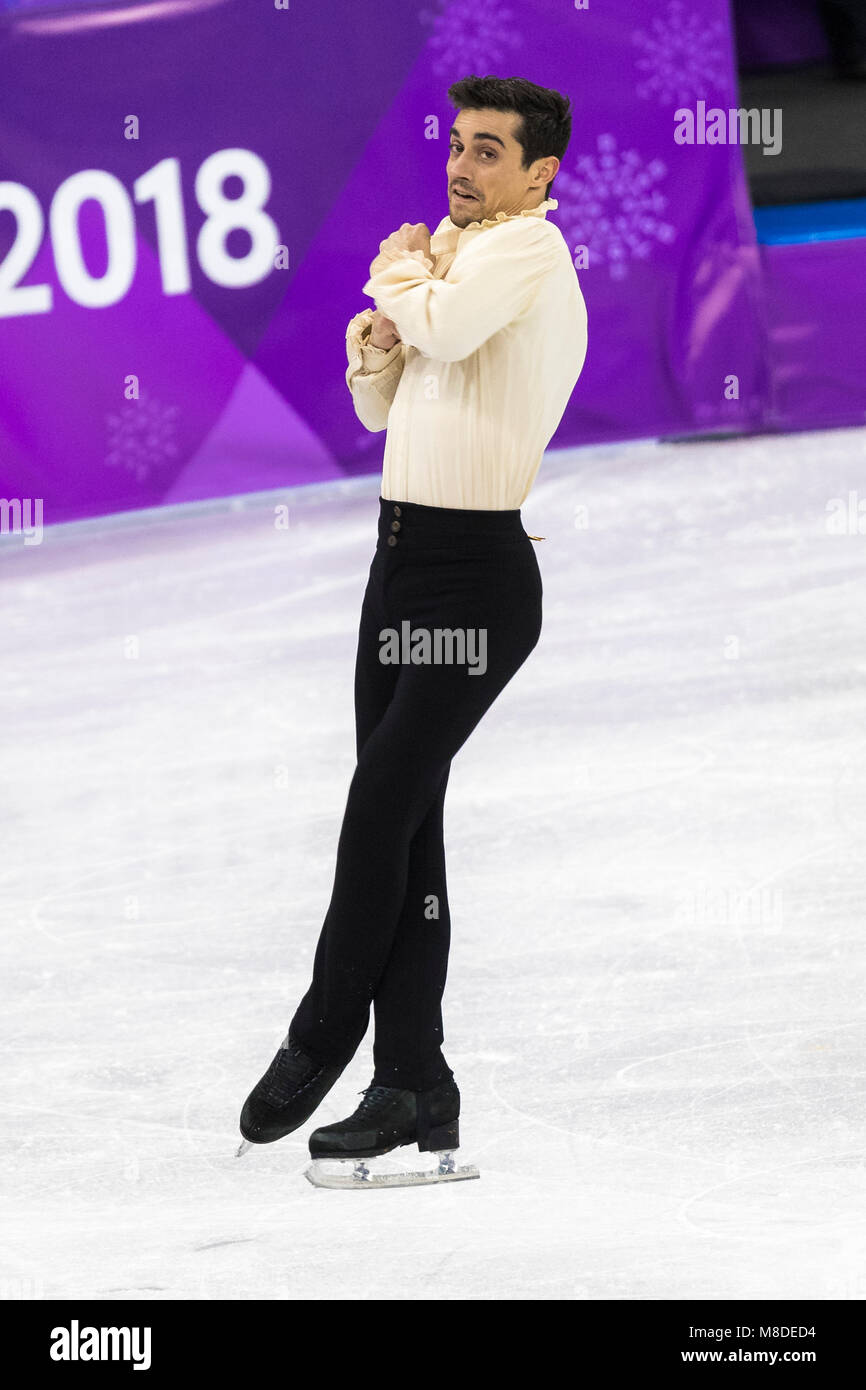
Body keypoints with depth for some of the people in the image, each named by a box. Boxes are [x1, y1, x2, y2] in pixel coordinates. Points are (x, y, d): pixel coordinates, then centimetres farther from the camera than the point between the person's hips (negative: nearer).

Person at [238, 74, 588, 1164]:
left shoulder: (527, 246, -8)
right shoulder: (455, 251, 19)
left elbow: (446, 329, -26)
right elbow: (382, 408, 24)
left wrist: (401, 276, -5)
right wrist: (372, 345, 3)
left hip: (477, 573, -9)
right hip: (403, 555, 9)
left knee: (379, 815, -9)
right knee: (403, 824, 7)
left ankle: (318, 1044, 3)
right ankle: (413, 1089, 10)